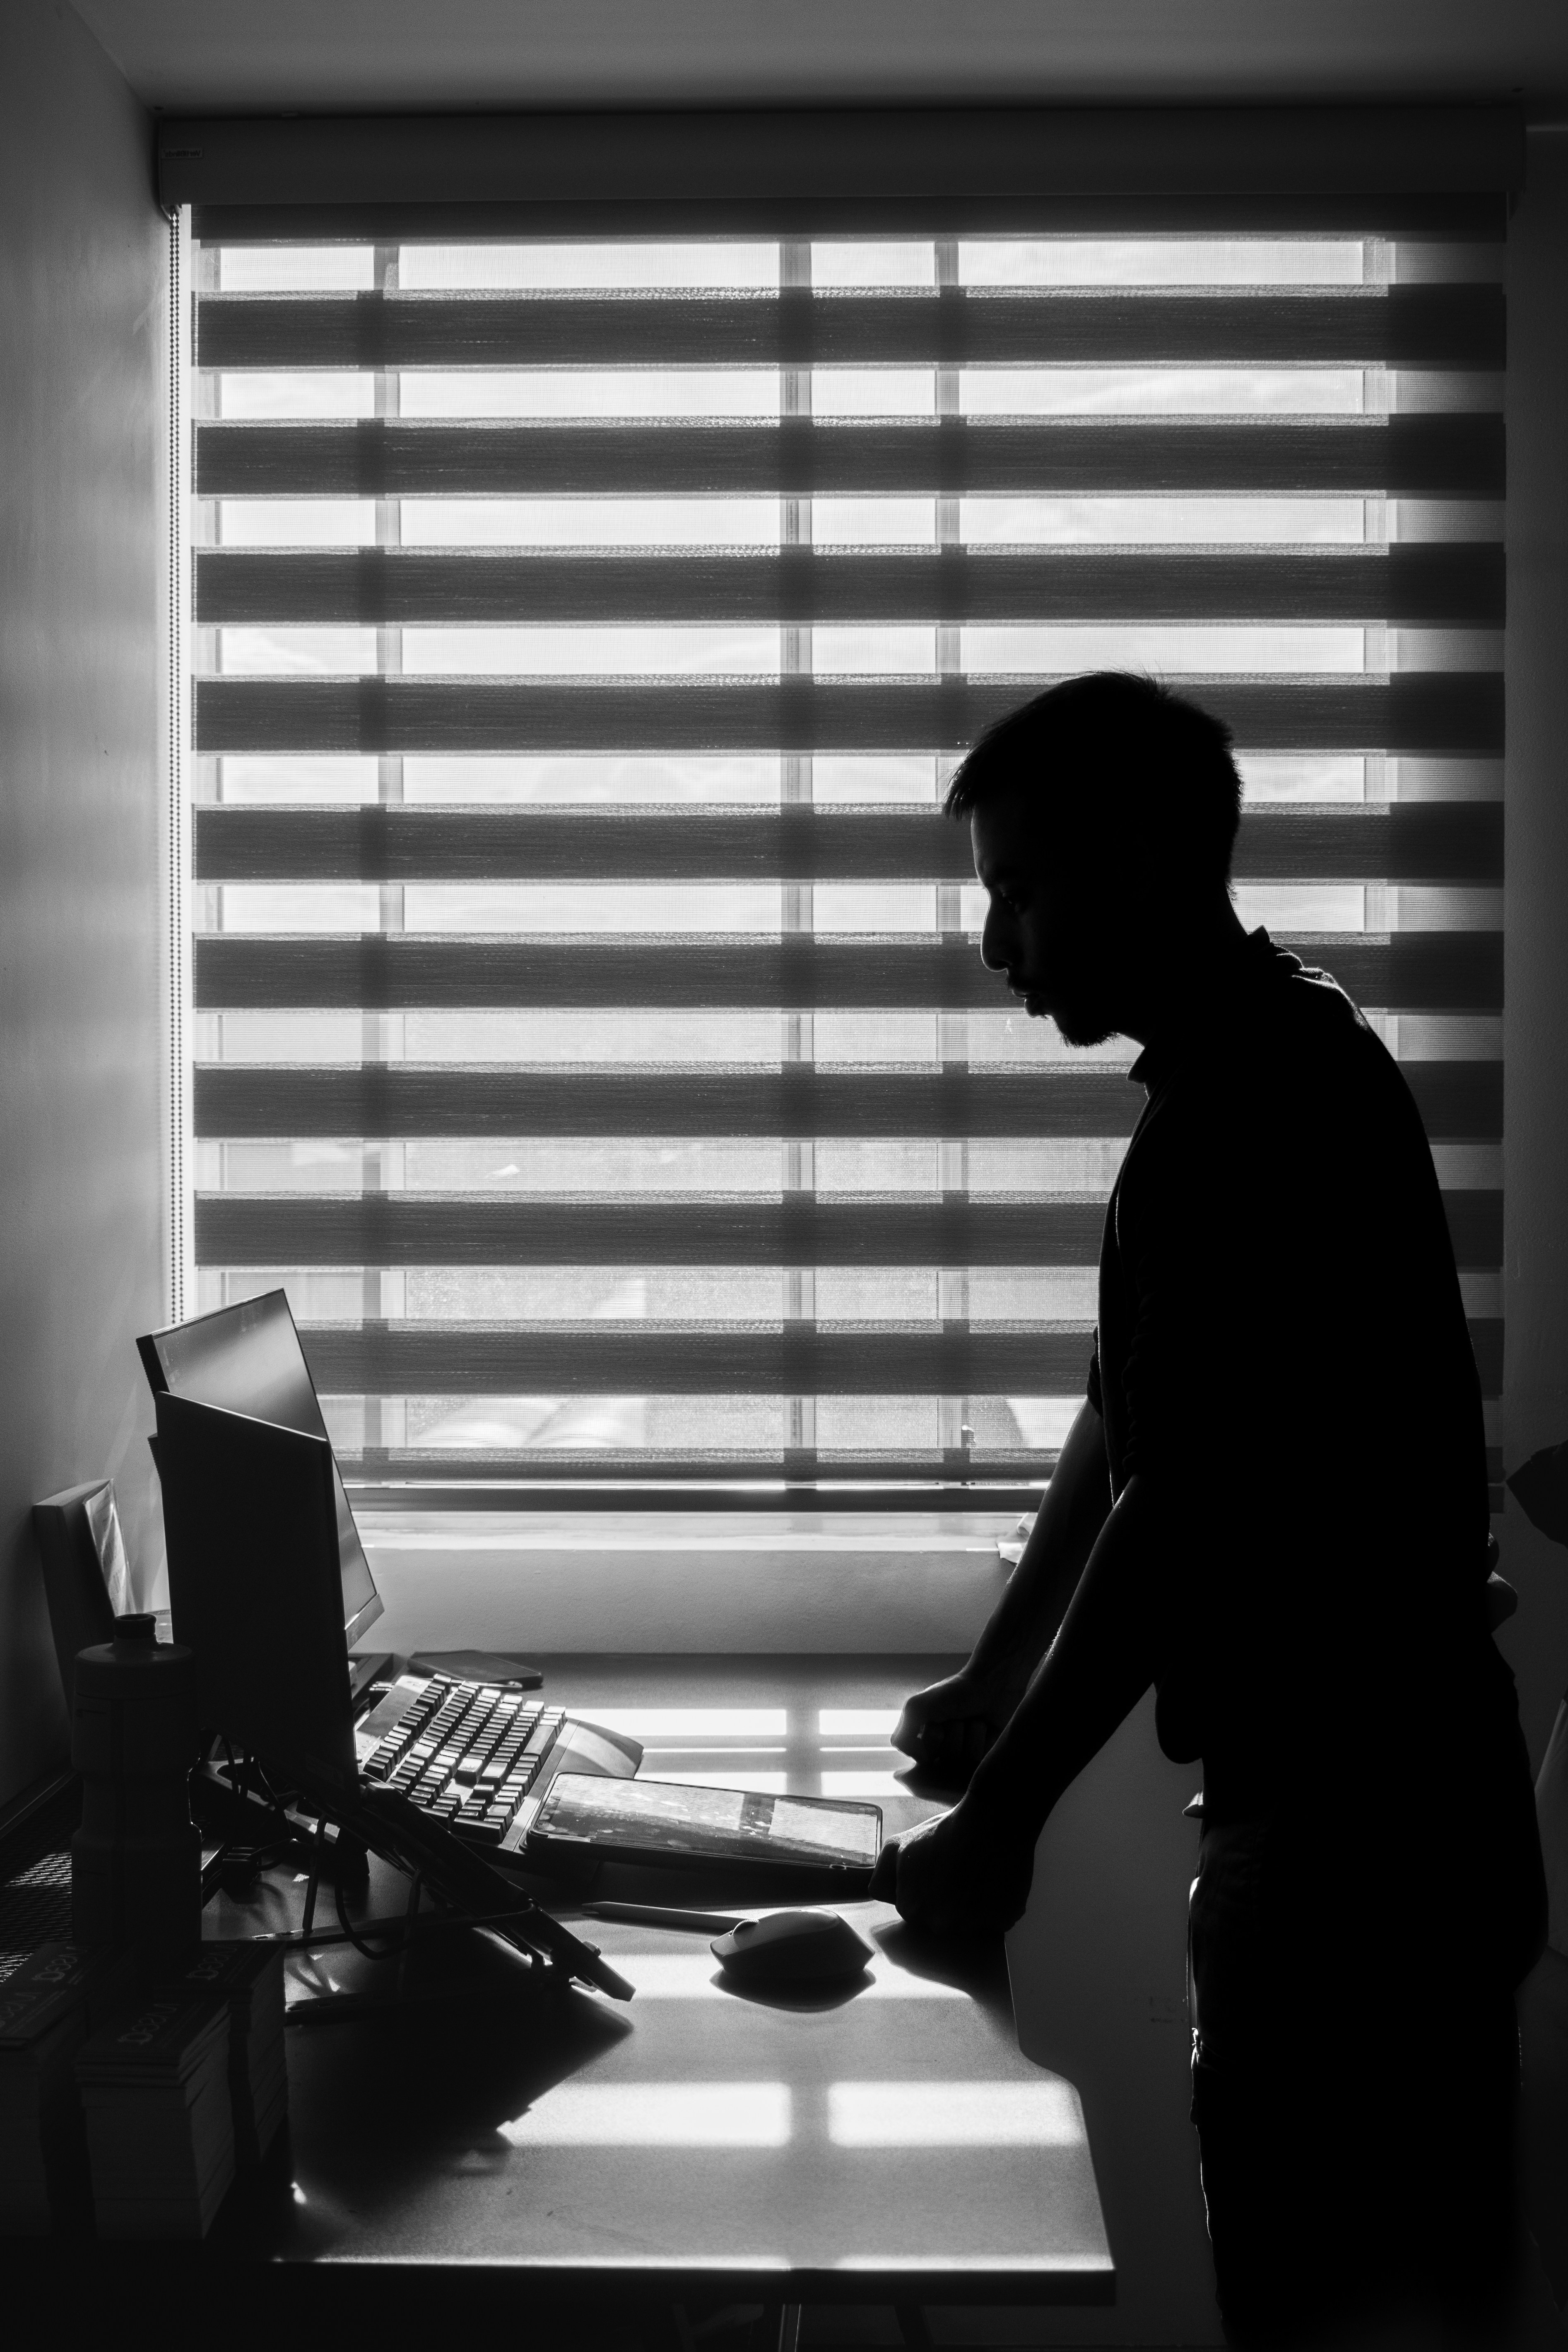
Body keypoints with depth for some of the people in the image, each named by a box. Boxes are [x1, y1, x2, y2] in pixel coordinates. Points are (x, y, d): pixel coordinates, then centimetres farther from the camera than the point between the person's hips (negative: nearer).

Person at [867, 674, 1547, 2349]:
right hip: (1342, 1789, 10)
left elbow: (1174, 1518, -21)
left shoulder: (1251, 1106, -19)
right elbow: (1124, 1425, 18)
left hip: (1355, 1812, -10)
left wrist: (998, 1817, -13)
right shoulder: (1259, 1079, 12)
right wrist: (989, 1693, 21)